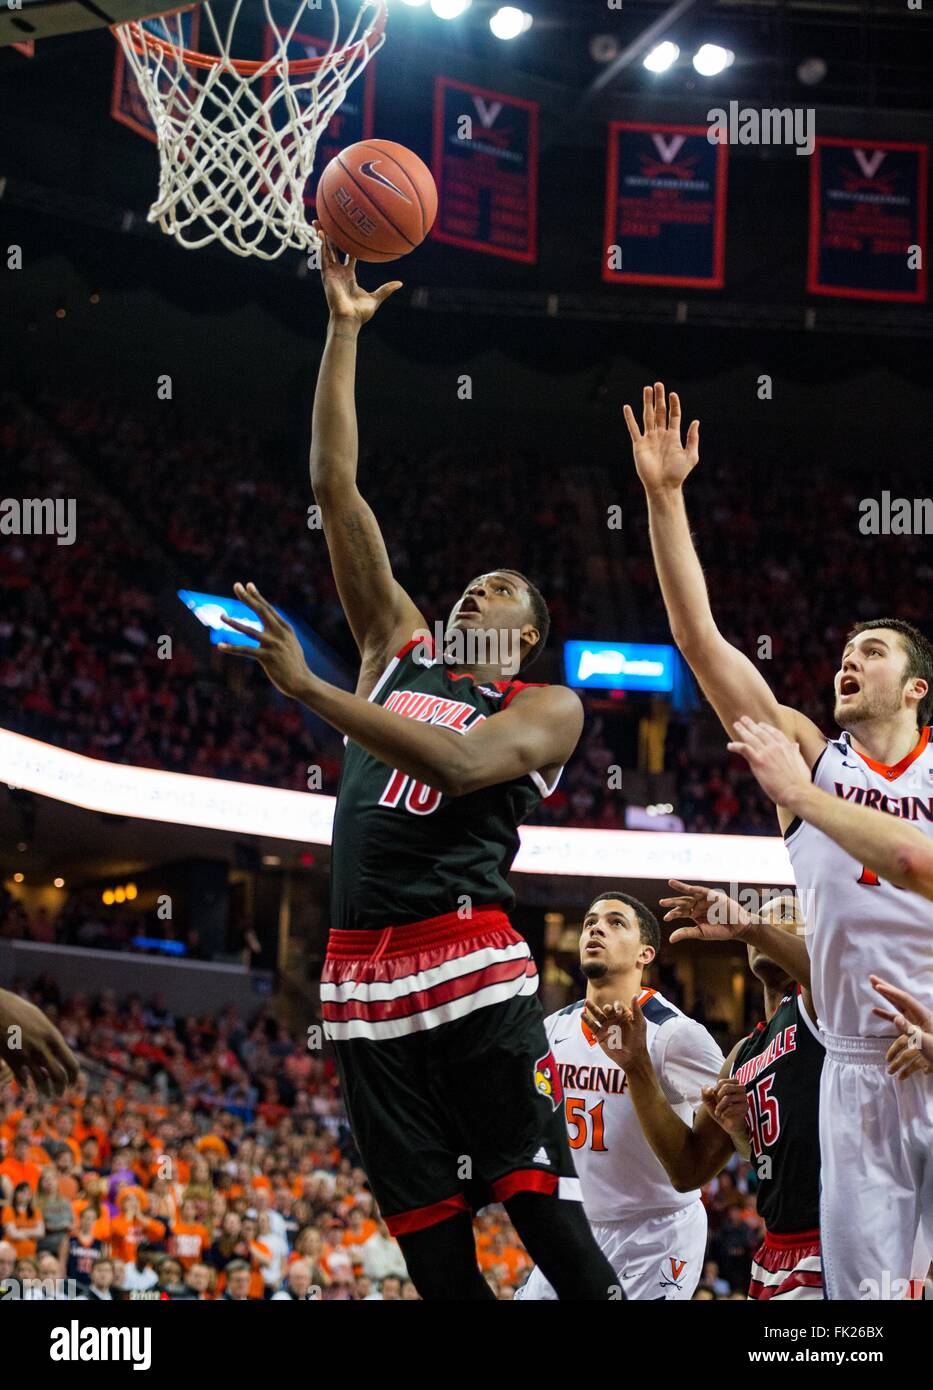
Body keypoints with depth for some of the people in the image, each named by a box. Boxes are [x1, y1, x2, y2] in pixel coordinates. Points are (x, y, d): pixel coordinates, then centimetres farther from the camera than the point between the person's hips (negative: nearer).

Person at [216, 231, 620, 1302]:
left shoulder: (547, 708, 6)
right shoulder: (398, 649, 21)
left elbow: (459, 762, -16)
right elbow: (335, 487, 17)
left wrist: (306, 688, -19)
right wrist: (344, 333, 13)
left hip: (471, 964, -5)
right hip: (362, 973, 5)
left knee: (543, 1210, -13)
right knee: (431, 1239, 1)